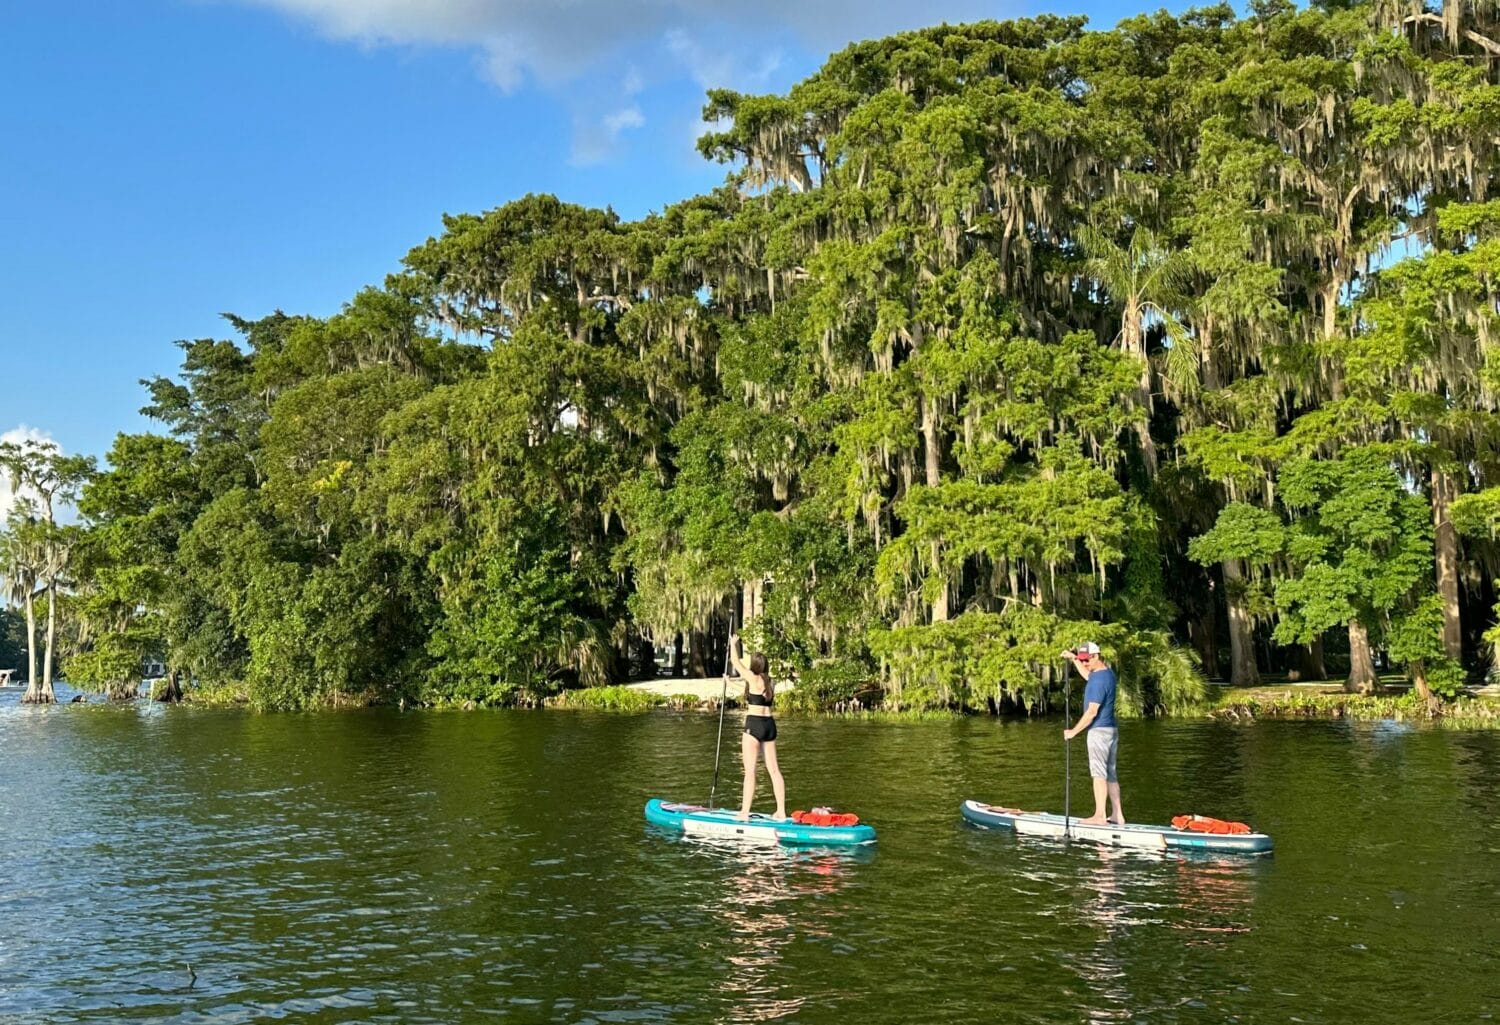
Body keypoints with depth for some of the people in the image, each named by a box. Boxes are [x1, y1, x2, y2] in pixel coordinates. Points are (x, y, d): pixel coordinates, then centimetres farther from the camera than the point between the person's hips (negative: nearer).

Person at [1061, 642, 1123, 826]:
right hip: (1111, 730, 10)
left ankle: (1099, 816, -6)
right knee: (1110, 774, 11)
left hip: (1099, 731, -10)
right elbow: (1087, 675, 35)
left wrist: (1074, 731, -14)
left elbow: (1092, 711, -21)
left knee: (1099, 774, -7)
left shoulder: (1099, 679, -19)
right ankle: (1118, 815, 12)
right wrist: (1074, 659, 27)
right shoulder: (1107, 672, 11)